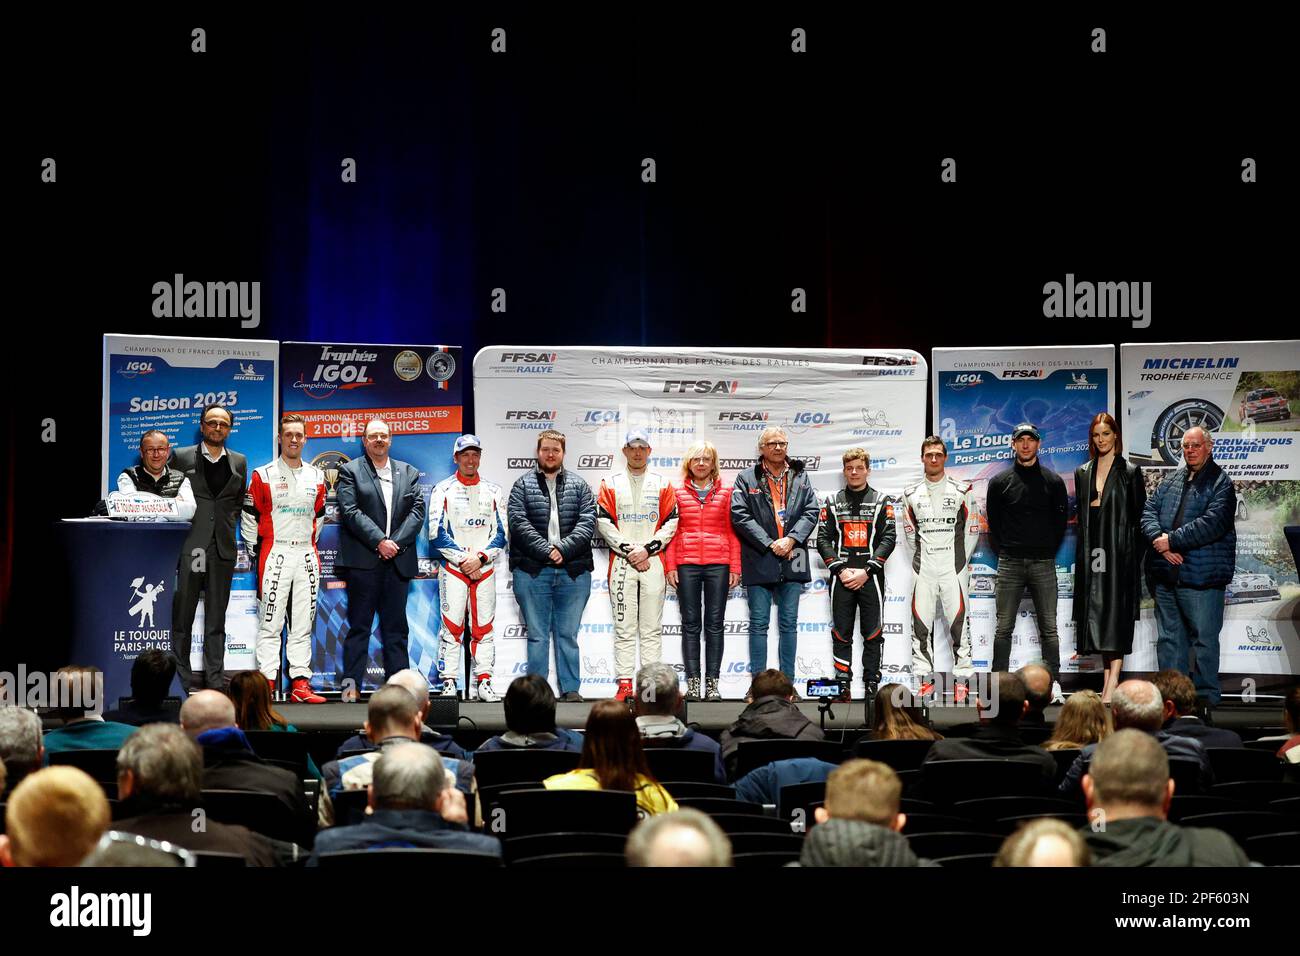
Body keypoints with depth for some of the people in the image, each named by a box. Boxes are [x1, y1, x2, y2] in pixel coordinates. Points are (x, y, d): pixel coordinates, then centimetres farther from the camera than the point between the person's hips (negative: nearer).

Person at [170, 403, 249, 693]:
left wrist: (229, 520, 7)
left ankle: (215, 680, 7)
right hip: (189, 546, -3)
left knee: (216, 619, 5)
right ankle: (181, 678, 2)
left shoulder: (238, 462, 13)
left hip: (222, 548, 3)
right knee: (182, 615, -2)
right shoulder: (181, 457, 4)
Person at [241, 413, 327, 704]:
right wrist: (256, 551, 1)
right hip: (274, 556, -4)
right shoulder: (263, 476, 0)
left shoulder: (316, 478, 12)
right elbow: (249, 515, 2)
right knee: (270, 622, -6)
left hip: (306, 557, 4)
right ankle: (266, 683, -6)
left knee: (303, 624, 4)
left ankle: (300, 684, 5)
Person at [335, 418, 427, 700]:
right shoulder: (350, 471, 5)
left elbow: (417, 512, 6)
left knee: (396, 627, 5)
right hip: (363, 561, -3)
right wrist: (379, 542, -14)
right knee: (359, 625, -2)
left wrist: (395, 542, -8)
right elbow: (351, 512, -6)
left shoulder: (409, 473, 15)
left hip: (398, 561, 3)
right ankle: (352, 685, -1)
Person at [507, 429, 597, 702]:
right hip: (532, 570, -1)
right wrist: (546, 550, -15)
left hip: (572, 572, 1)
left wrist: (563, 549, -14)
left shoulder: (579, 486, 12)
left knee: (568, 634, 5)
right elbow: (519, 523, -5)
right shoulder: (523, 485, 7)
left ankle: (570, 689, 9)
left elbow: (587, 523, 0)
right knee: (537, 634, 1)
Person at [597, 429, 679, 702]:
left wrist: (647, 548, -8)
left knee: (652, 628, 1)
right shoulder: (611, 484, 8)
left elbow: (671, 523, 4)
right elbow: (604, 523, 1)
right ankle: (625, 684, 0)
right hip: (621, 563, 0)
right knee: (624, 627, -1)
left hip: (653, 562, 0)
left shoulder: (662, 484, 10)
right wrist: (628, 550, -9)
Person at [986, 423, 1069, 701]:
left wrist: (1048, 552, 6)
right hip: (1010, 564, 0)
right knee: (1004, 627, 0)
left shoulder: (1053, 481, 6)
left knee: (1049, 628, 0)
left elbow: (1061, 521, 10)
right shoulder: (1000, 482, 6)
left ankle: (1054, 683, 1)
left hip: (1043, 563, 0)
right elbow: (993, 522, 10)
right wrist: (1003, 552, 4)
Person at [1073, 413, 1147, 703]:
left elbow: (1139, 514, -1)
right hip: (1092, 549, 5)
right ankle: (1108, 676, 6)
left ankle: (1113, 680, -14)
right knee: (1095, 610, 2)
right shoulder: (1083, 473, 13)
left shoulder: (1130, 472, 1)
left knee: (1117, 611, -10)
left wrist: (1136, 554, -7)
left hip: (1120, 549, -5)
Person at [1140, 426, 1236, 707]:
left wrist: (1172, 540, -16)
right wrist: (1159, 539, -11)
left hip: (1201, 576, -6)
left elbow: (1213, 522, -16)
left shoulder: (1220, 483, -4)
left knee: (1204, 639, -3)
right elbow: (1149, 511, 9)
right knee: (1168, 638, 12)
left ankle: (1205, 696, 4)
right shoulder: (1171, 481, 17)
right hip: (1165, 574, 7)